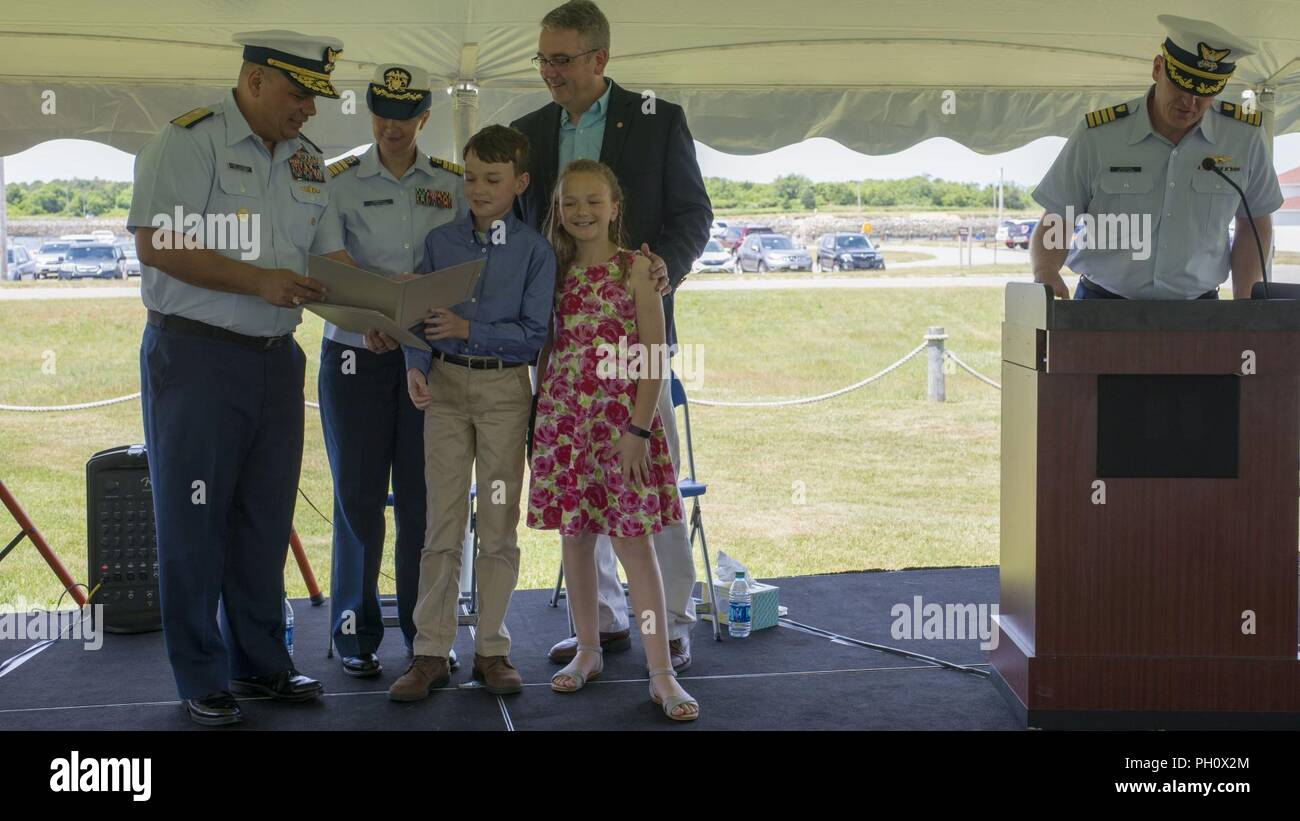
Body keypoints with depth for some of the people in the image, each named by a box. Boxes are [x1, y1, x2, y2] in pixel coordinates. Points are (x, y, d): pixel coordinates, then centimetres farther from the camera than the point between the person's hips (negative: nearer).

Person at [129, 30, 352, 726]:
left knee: (265, 518, 13)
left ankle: (259, 663, 25)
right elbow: (156, 246, -19)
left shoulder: (306, 158, 12)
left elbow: (330, 253, 13)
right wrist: (259, 282, -21)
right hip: (195, 355, -7)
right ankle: (202, 681, 12)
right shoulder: (189, 140, -10)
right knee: (193, 520, 2)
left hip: (275, 357, 7)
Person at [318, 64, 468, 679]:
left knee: (423, 496, 3)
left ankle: (425, 631, 14)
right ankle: (356, 631, 14)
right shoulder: (340, 182, 1)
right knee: (357, 494, 2)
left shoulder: (452, 183, 7)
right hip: (356, 353, -1)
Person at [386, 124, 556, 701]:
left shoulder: (534, 251, -1)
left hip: (505, 387, -2)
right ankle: (431, 652, 7)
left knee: (498, 523, 4)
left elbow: (533, 334, -7)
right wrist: (416, 367, -12)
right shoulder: (440, 241, 7)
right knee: (443, 521, 2)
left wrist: (468, 329, -15)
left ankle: (491, 648, 14)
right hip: (445, 384, 2)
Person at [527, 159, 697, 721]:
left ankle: (661, 673, -1)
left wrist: (639, 429, -14)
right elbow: (546, 352, 13)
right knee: (575, 537, 10)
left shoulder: (636, 269, -5)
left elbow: (655, 358, -8)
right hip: (562, 419, 4)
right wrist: (543, 417, 7)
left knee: (634, 541, -5)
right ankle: (588, 652, 25)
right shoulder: (555, 273, 8)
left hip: (623, 421, -4)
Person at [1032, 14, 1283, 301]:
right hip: (1103, 303, -3)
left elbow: (1254, 223, 15)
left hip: (1196, 311, 3)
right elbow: (1055, 222, 1)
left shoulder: (1244, 137, 3)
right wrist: (1045, 270, -20)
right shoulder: (1096, 136, -3)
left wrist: (1244, 302, 5)